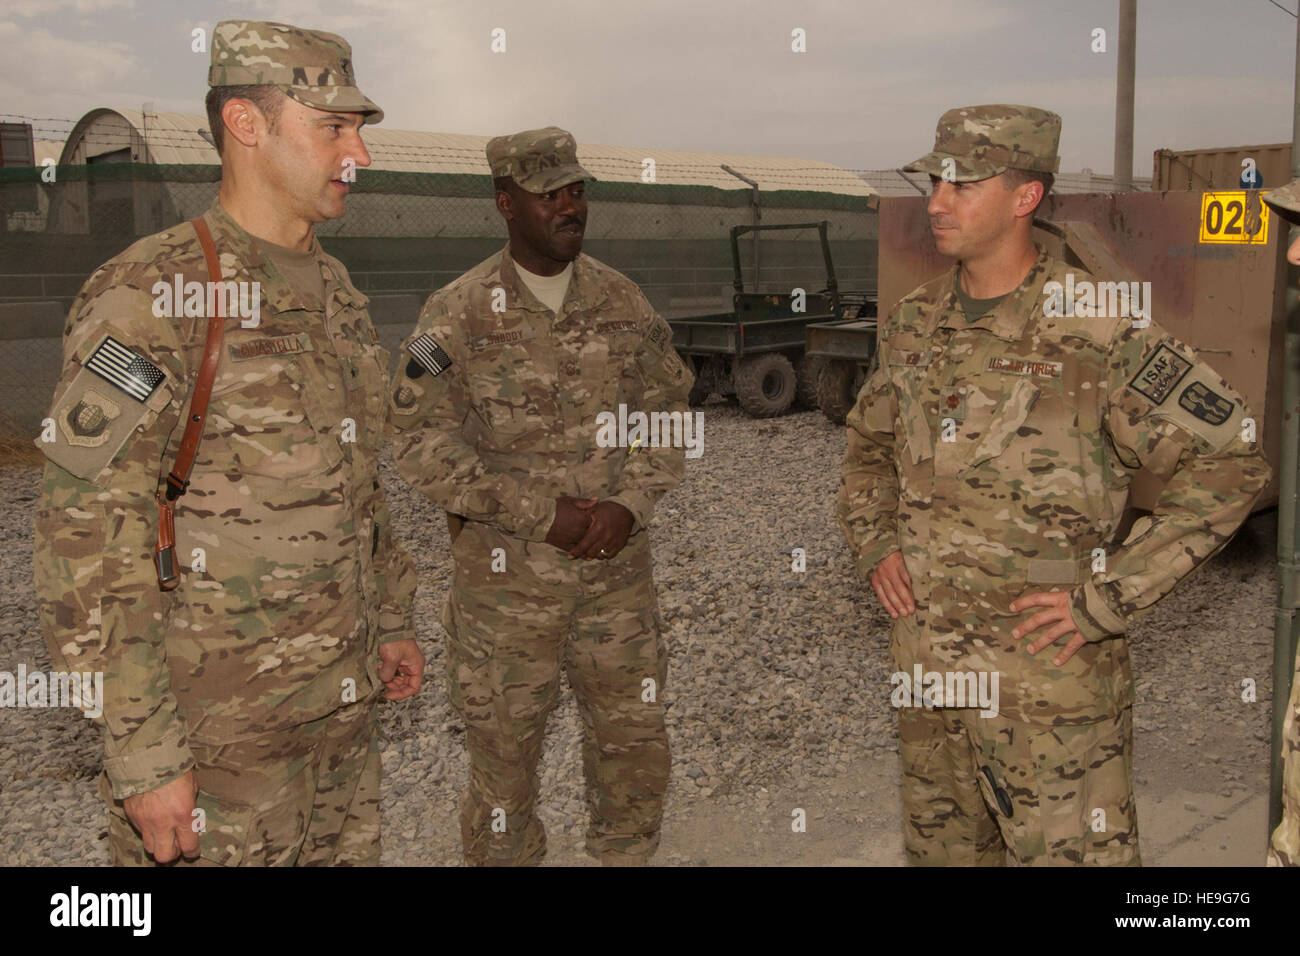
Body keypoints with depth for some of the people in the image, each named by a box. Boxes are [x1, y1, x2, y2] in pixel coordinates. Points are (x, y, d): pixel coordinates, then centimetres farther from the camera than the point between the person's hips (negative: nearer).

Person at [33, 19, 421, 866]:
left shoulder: (335, 291, 9)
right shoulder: (149, 298, -16)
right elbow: (88, 548, -19)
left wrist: (392, 619, 19)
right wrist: (143, 757, -20)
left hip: (343, 703, 7)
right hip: (219, 724, -7)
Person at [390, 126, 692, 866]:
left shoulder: (624, 303, 3)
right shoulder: (457, 316, -8)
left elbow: (670, 411, 5)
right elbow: (423, 444, -12)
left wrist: (628, 505, -12)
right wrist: (542, 513, -18)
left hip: (620, 570, 3)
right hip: (506, 577, -3)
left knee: (636, 742, 14)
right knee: (504, 753, 10)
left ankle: (627, 854, 37)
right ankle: (503, 855, 33)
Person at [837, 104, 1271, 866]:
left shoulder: (1099, 331, -14)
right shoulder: (916, 323, 5)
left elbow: (1230, 465, -15)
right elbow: (869, 443, 22)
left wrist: (1108, 598, -17)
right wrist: (875, 543, 6)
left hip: (1047, 670, -6)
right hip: (926, 659, 6)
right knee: (942, 846, 21)